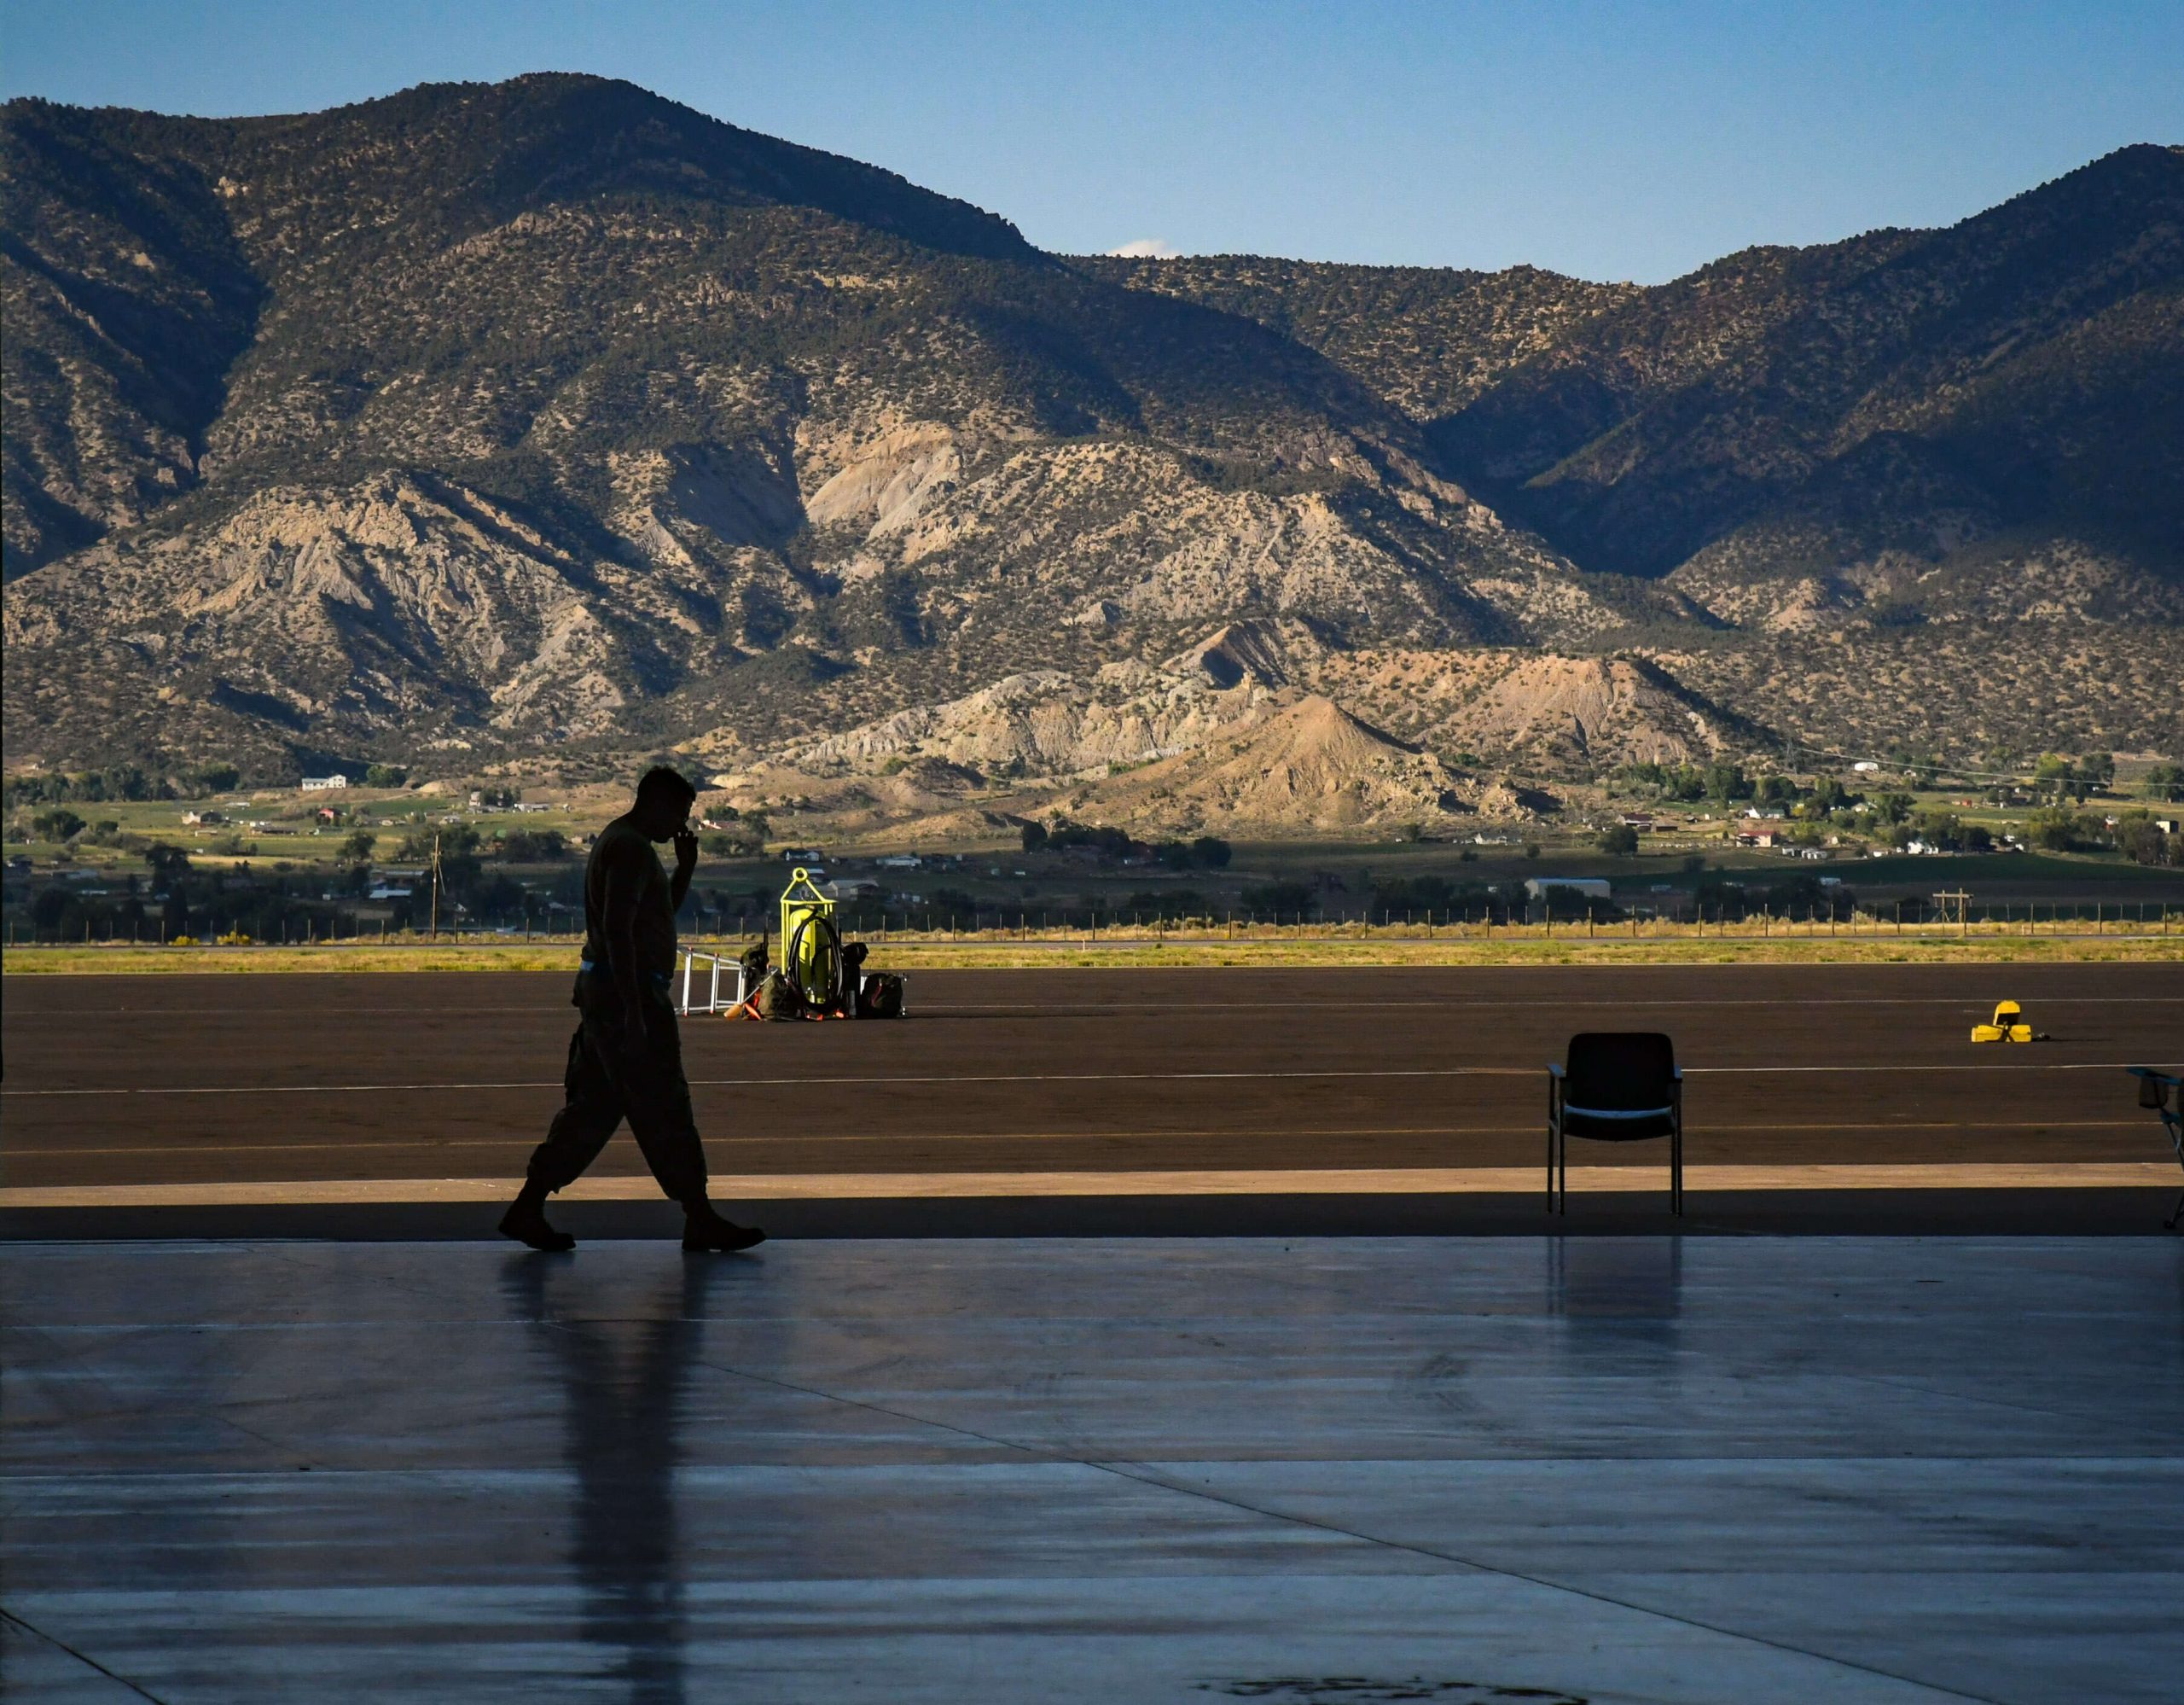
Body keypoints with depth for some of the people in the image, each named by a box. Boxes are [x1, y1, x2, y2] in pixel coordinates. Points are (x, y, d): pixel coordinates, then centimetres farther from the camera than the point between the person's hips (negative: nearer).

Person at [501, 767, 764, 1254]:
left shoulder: (620, 843, 20)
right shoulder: (630, 849, -14)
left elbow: (661, 914, 30)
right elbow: (617, 931, -23)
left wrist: (686, 868, 15)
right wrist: (633, 1010, -25)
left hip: (605, 994, 11)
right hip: (627, 995, -11)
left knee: (592, 1108, 11)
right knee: (664, 1110, -5)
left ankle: (528, 1209, 9)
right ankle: (699, 1221, -2)